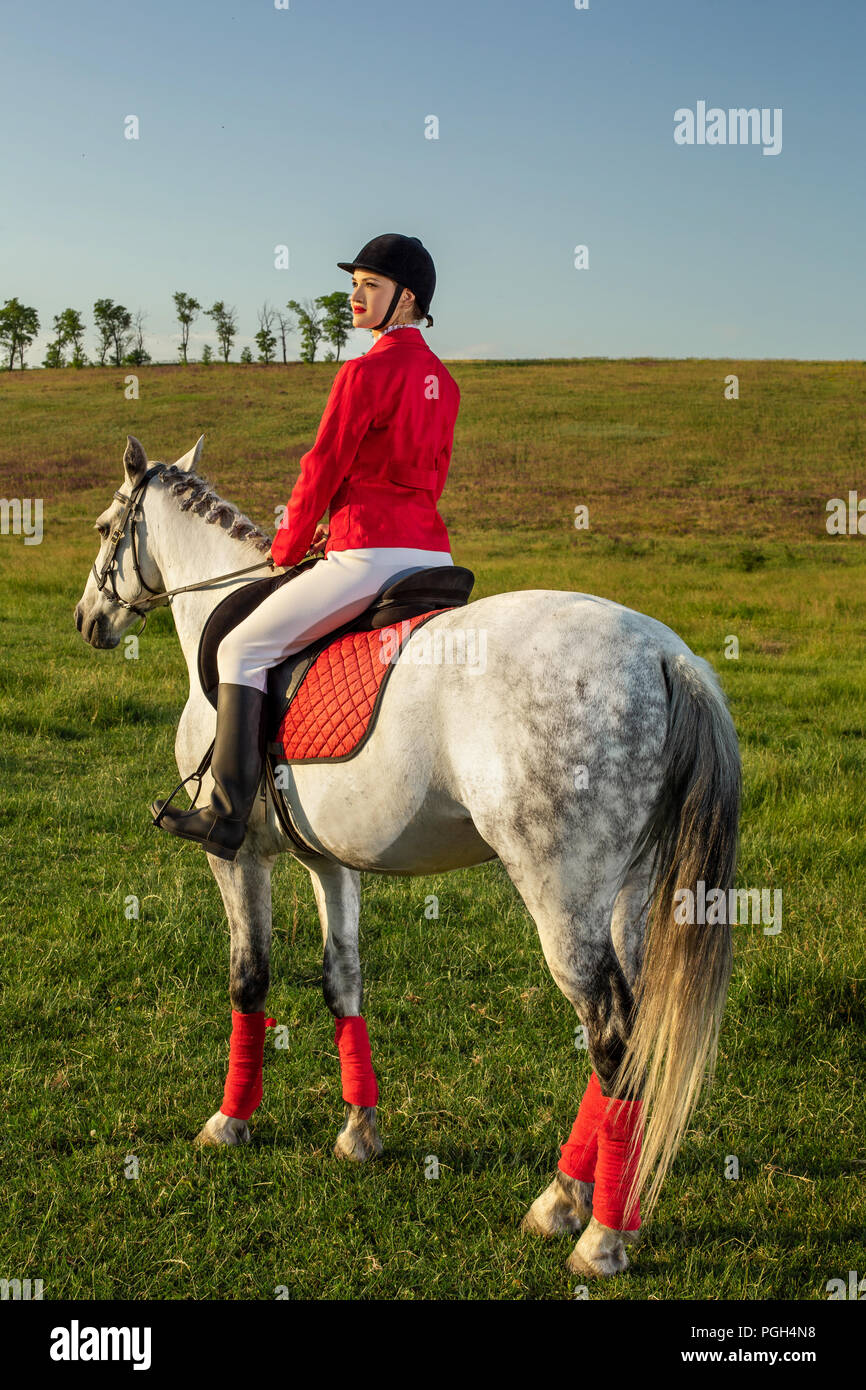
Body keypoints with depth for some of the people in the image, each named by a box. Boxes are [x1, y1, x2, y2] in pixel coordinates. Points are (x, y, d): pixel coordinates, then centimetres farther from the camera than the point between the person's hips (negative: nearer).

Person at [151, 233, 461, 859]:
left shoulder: (366, 372, -12)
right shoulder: (444, 382, 14)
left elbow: (322, 469, -8)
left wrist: (287, 545, 7)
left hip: (369, 556, -8)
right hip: (433, 549, 9)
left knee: (243, 649, 1)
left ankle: (229, 816, -4)